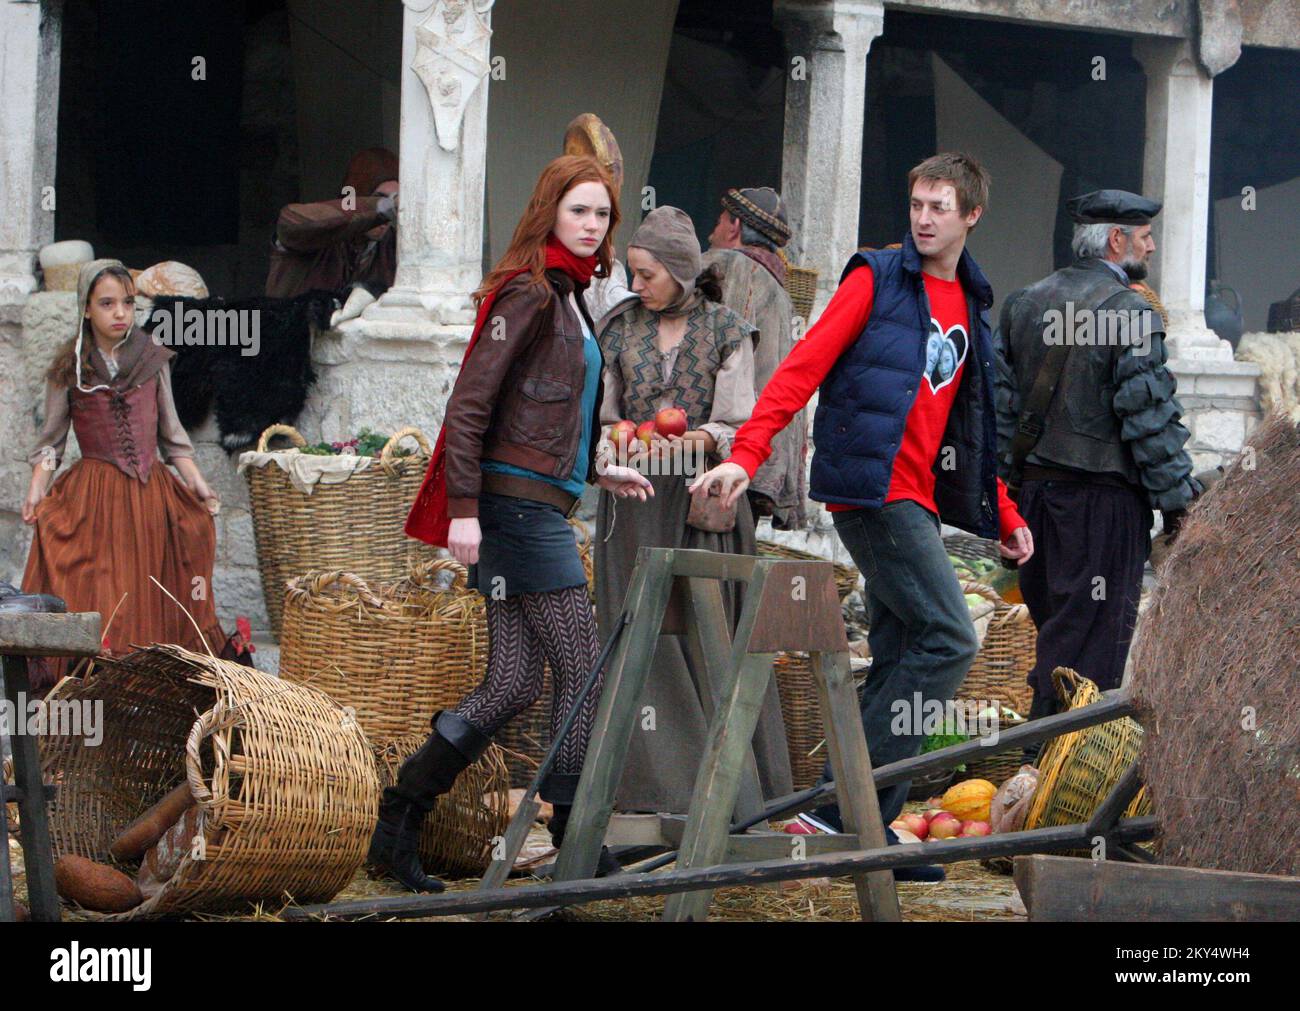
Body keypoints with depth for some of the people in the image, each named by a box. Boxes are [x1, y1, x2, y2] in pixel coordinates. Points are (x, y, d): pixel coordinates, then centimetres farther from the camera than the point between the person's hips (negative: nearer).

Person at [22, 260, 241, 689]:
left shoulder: (153, 360, 9)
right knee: (94, 598, -9)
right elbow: (50, 441, 7)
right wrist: (36, 491, -7)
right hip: (91, 498, -2)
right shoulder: (69, 369, 3)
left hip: (150, 492, 2)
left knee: (150, 599, -1)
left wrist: (198, 485, 8)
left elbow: (171, 434, 15)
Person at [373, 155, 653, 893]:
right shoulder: (528, 294, -11)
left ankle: (398, 825, 9)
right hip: (520, 501, -9)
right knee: (582, 669, -5)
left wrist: (596, 472, 24)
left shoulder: (568, 296, 17)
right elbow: (470, 404, -15)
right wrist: (463, 508, -19)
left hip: (540, 503, 9)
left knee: (513, 684, 6)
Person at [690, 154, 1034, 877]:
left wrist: (1005, 516, 23)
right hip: (872, 487, -8)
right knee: (949, 639, -15)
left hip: (916, 499, 8)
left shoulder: (973, 306, 19)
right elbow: (805, 366, -8)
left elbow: (971, 429, 26)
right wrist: (747, 454, -18)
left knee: (901, 664, 6)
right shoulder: (878, 280, -2)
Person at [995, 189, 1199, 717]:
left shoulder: (1022, 304, 10)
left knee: (1053, 626, 17)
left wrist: (1010, 479, 18)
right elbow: (1149, 420, -14)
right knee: (1091, 632, -3)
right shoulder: (1130, 313, -13)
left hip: (1035, 489, 7)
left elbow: (1002, 406, 12)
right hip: (1103, 495, -7)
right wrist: (1178, 500, -7)